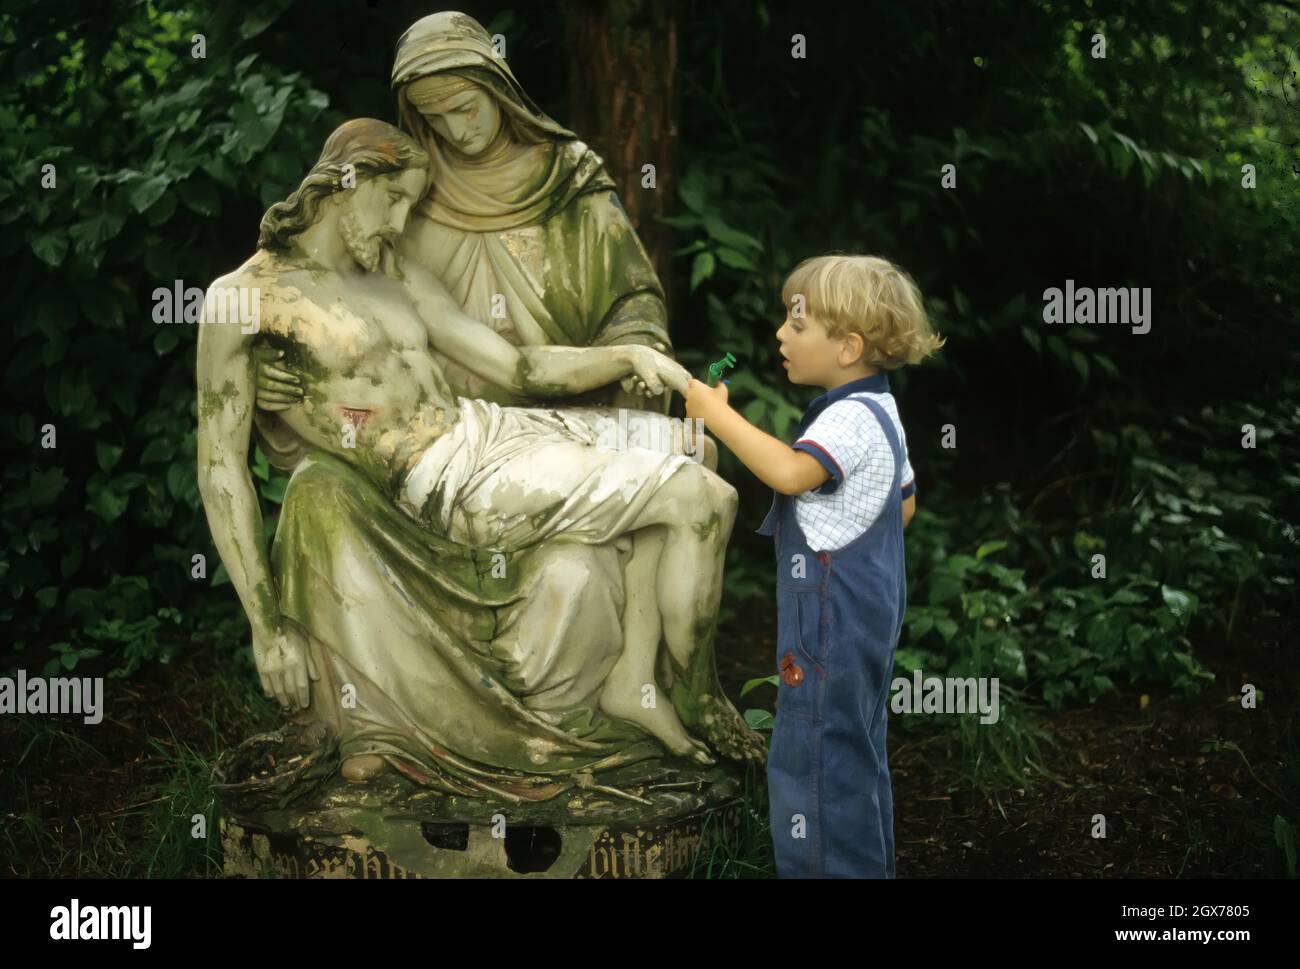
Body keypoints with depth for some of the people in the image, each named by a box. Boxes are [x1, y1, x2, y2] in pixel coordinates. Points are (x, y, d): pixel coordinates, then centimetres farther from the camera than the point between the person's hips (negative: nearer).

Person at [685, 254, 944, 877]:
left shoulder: (850, 418, -20)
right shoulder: (878, 412, 13)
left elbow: (790, 471, -37)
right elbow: (905, 505, 22)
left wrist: (717, 413, -30)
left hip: (833, 616, -11)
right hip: (868, 607, 11)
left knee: (813, 757, -6)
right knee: (856, 753, 19)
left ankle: (825, 864, -2)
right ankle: (866, 862, 29)